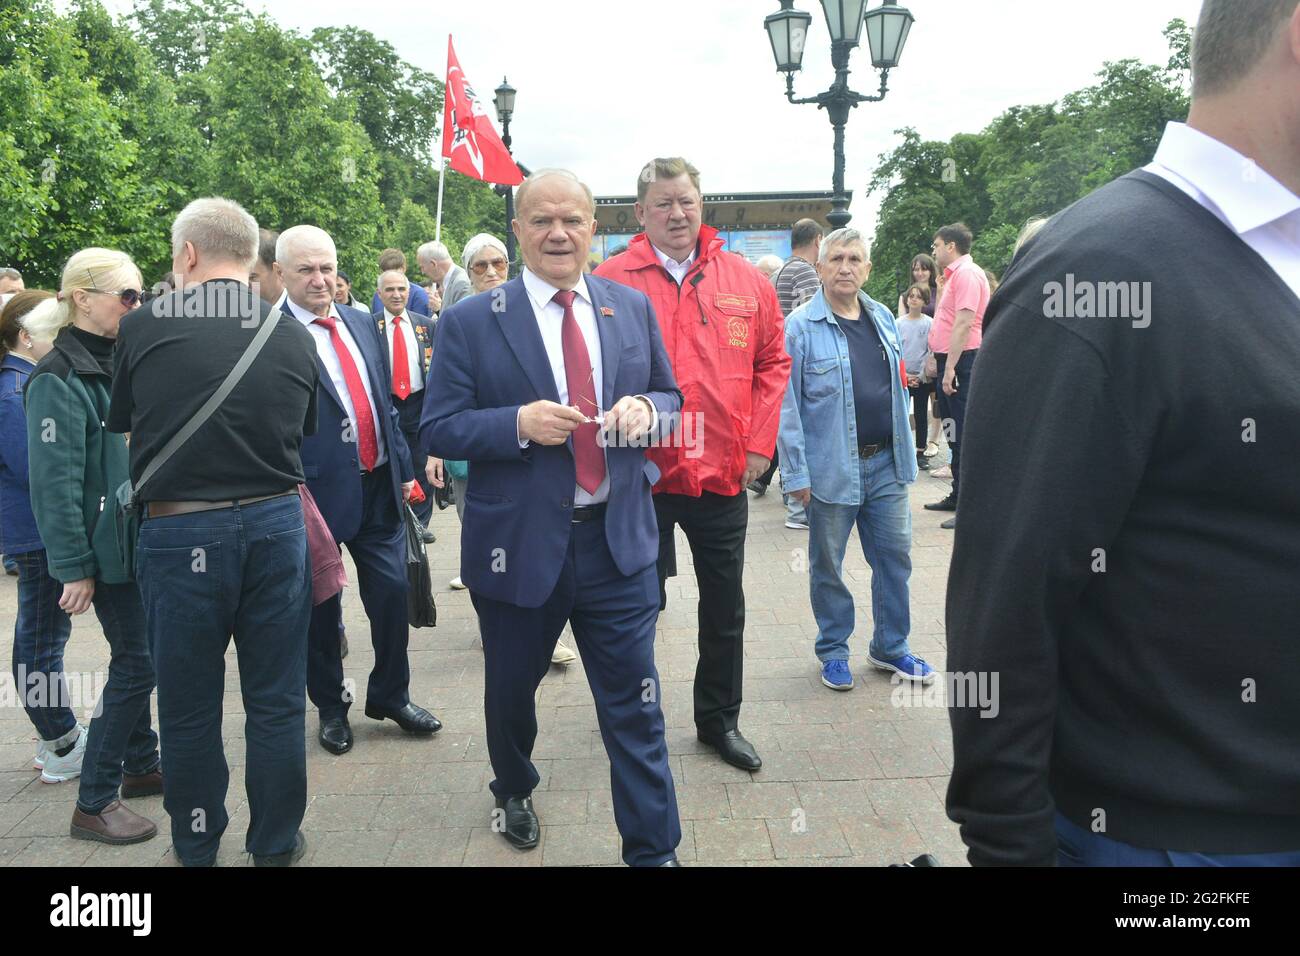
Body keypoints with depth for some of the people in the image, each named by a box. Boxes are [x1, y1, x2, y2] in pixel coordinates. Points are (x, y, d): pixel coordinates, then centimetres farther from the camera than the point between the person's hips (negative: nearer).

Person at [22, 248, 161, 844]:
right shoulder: (59, 379, -15)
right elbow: (55, 482, -17)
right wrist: (74, 567, -17)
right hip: (110, 548, -7)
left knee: (136, 659, 17)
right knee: (136, 663, -3)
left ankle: (140, 764, 33)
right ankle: (93, 803, 10)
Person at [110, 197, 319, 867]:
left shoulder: (142, 327, -5)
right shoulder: (294, 335, 1)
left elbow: (122, 429, 8)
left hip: (179, 531, -2)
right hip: (276, 524, 2)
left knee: (188, 707, 14)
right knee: (276, 701, 13)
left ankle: (196, 848, 32)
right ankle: (276, 846, 27)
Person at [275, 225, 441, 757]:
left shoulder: (361, 323, 9)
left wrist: (404, 467, 13)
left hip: (379, 487, 5)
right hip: (319, 492, -5)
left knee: (393, 594, 10)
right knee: (320, 606, 11)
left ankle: (391, 696, 30)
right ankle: (331, 707, 30)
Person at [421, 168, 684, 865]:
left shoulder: (633, 308, 6)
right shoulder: (470, 323, -3)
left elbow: (670, 397, 13)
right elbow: (437, 430, -5)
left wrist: (646, 409, -11)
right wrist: (519, 423, -21)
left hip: (619, 541, 1)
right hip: (518, 546, 0)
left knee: (634, 710, 5)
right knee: (509, 694, 21)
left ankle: (654, 851, 21)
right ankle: (514, 792, 52)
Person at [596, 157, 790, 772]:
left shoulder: (747, 281, 4)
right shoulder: (611, 281, -4)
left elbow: (772, 362, 9)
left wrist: (759, 442, 1)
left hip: (724, 474, 3)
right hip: (641, 476, -2)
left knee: (725, 607, 15)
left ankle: (720, 720, 35)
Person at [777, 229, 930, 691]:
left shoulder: (884, 319, 9)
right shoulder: (800, 327, -9)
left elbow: (898, 390, 17)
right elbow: (787, 405, -11)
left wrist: (906, 452, 13)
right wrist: (796, 473, -13)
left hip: (886, 465, 5)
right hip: (831, 468, -5)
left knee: (895, 557, 12)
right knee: (827, 565, 8)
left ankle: (890, 647, 29)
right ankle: (833, 651, 27)